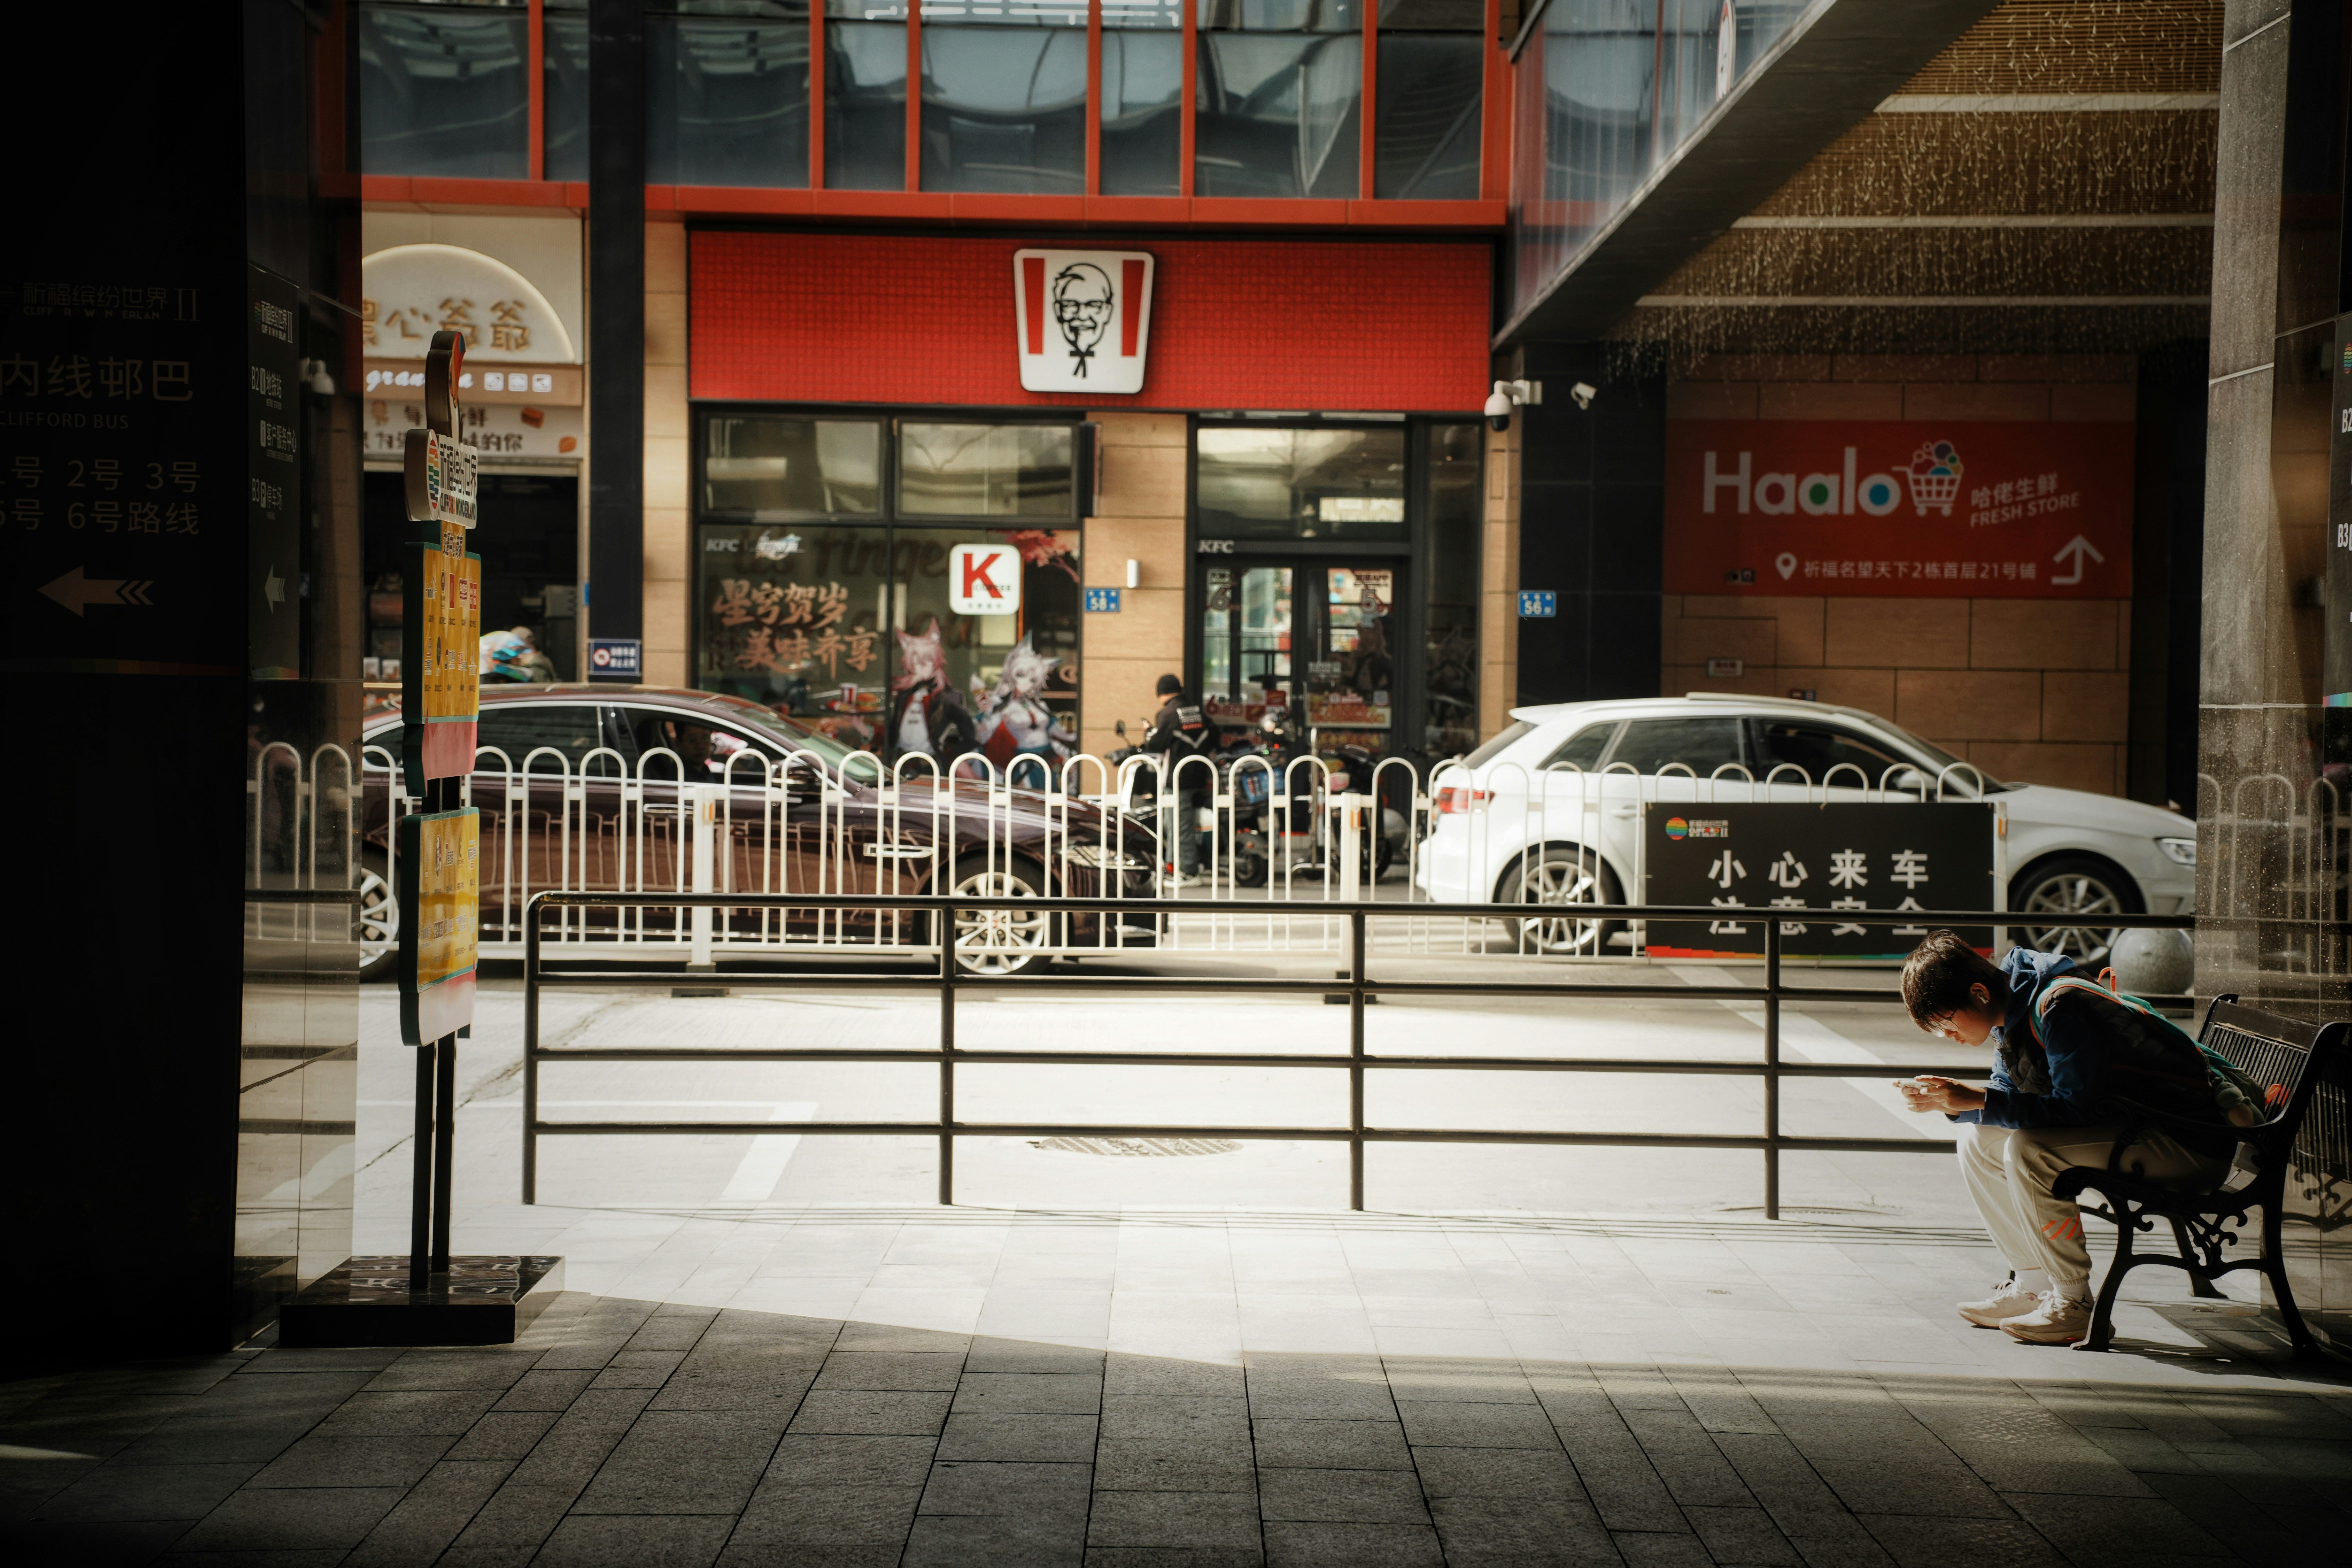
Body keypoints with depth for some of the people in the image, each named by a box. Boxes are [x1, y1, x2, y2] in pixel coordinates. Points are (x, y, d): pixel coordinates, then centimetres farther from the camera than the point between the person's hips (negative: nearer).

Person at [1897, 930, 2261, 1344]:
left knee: (2028, 1151, -28)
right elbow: (2011, 1099, 10)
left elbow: (2075, 1108, -28)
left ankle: (2075, 1306, -15)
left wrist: (1978, 1100, -28)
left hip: (2191, 1139, -10)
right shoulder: (2012, 1010, 5)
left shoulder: (2060, 1007, -24)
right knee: (1978, 1140, 3)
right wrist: (1950, 1102, -8)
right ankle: (2033, 1287, 9)